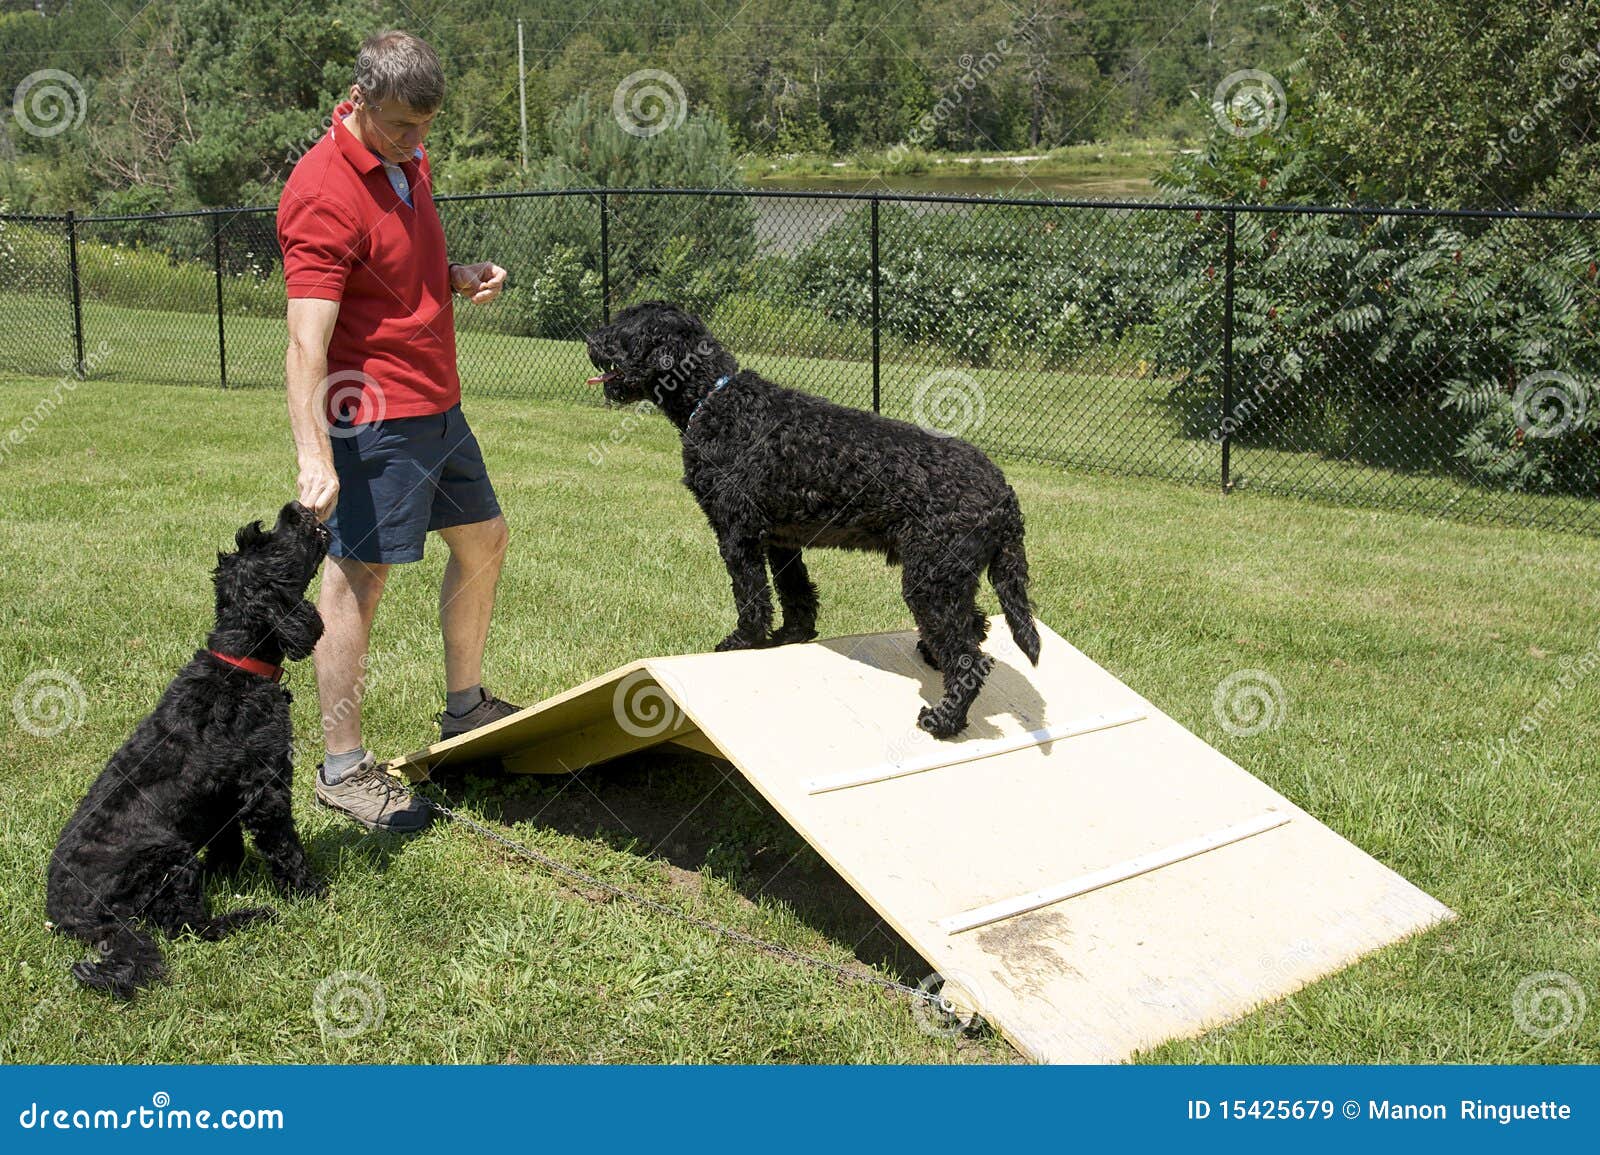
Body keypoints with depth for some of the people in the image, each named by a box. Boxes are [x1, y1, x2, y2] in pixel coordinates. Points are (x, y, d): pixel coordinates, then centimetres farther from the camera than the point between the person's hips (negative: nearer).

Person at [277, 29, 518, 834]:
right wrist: (314, 457, -36)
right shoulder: (325, 193, -20)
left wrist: (461, 277, 4)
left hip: (436, 404, 10)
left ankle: (464, 706, 36)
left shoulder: (407, 161, 9)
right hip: (372, 415, -10)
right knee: (357, 578, -6)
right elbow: (307, 343, -27)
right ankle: (341, 768, 3)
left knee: (483, 537, 20)